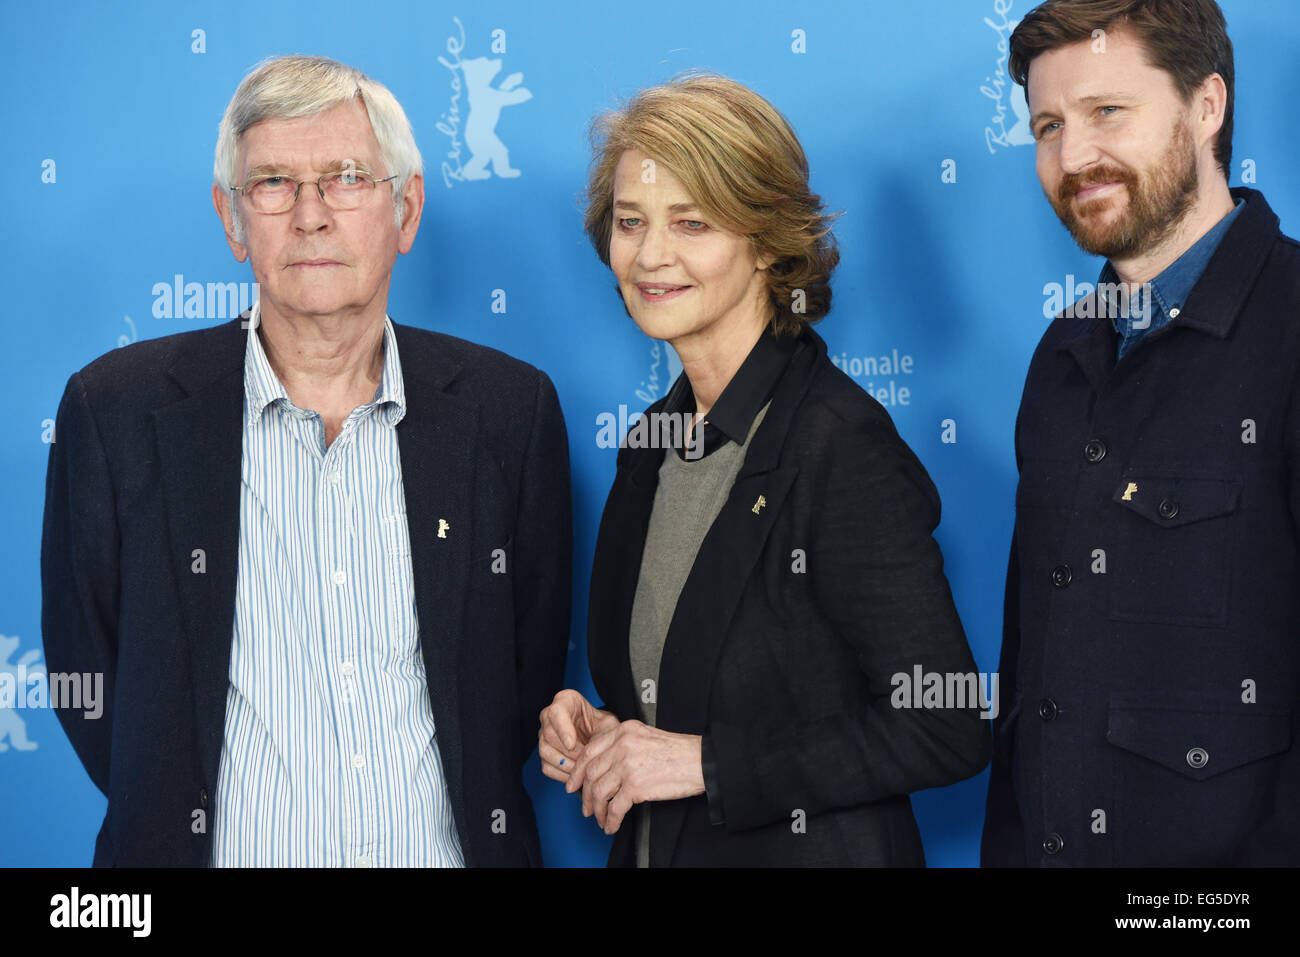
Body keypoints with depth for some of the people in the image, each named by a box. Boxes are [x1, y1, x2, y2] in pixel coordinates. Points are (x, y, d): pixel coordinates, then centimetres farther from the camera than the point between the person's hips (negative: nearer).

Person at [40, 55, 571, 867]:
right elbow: (87, 665, 0)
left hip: (447, 851, 2)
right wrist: (179, 820, -5)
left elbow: (534, 655, 4)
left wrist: (460, 812, -3)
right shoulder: (117, 410, -6)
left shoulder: (509, 407, -2)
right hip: (225, 852, -1)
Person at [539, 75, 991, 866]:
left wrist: (705, 760, -21)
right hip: (652, 847, 7)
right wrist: (603, 733, -5)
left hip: (811, 847, -7)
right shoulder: (652, 444, 4)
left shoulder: (842, 445, -18)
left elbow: (947, 731, -22)